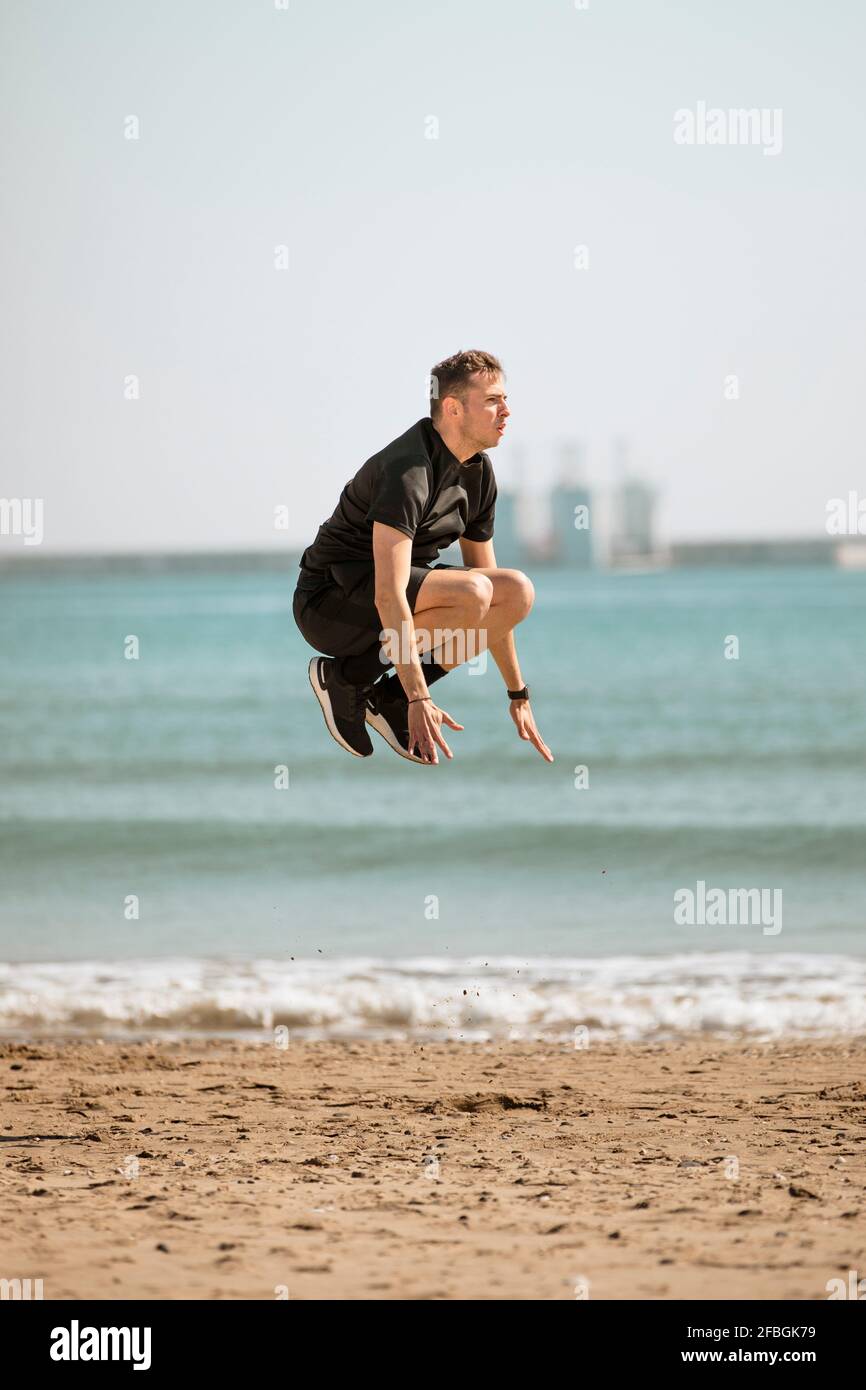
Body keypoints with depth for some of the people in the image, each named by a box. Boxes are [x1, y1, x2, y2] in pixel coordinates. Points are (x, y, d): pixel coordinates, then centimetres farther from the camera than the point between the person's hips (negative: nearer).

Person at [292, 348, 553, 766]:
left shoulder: (479, 473, 5)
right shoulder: (408, 470, -24)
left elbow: (493, 592, 13)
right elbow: (389, 595, -32)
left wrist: (518, 696, 11)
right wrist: (420, 701, -36)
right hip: (330, 601, -9)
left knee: (518, 592, -8)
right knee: (470, 592, -31)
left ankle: (390, 699, -1)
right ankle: (343, 677, -12)